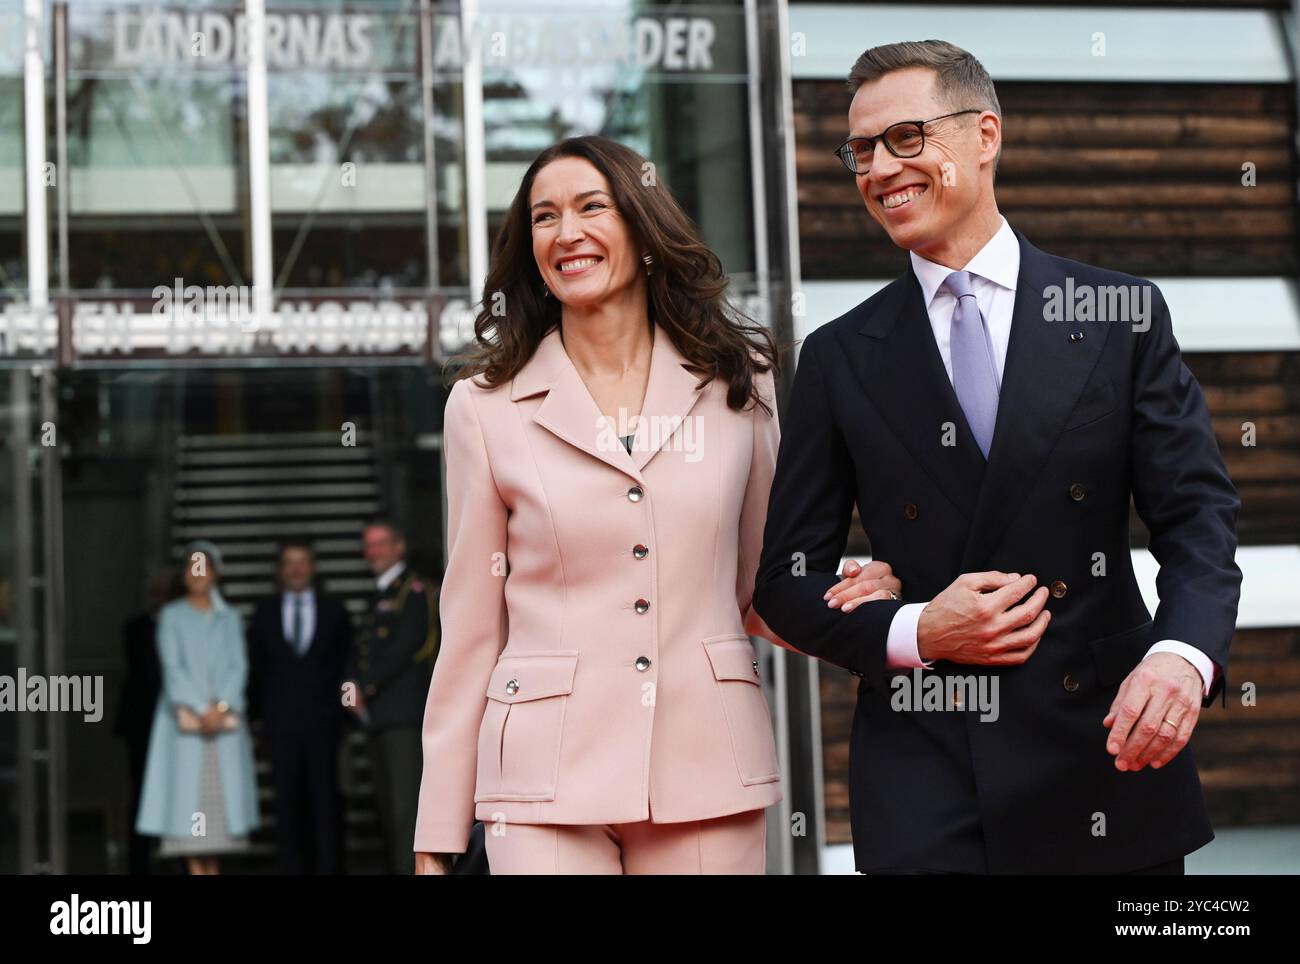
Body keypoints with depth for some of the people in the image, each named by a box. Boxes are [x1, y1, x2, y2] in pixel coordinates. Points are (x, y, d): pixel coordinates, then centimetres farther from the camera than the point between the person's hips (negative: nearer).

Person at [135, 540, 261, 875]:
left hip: (225, 717, 2)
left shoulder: (229, 618, 13)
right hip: (184, 715, -2)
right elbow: (172, 666, -2)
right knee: (187, 790, -7)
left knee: (221, 791, -1)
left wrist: (221, 707, -11)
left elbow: (238, 666, 4)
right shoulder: (172, 615, 7)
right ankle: (195, 868, -7)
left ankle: (213, 866, 6)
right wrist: (196, 710, -12)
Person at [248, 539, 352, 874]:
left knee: (326, 800, -2)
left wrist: (341, 707, 1)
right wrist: (262, 710, 4)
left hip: (324, 721, -1)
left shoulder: (334, 611, 9)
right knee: (288, 802, 1)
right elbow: (256, 665, 11)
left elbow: (346, 662, 9)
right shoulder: (264, 611, 10)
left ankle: (328, 867, 2)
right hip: (281, 724, 1)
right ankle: (293, 867, 5)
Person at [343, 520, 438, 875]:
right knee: (386, 805, 5)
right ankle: (394, 865, 7)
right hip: (377, 715, 8)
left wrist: (366, 686, -13)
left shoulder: (414, 590, -2)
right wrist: (353, 685, 2)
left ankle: (409, 867, -18)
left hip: (404, 712, -8)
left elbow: (405, 646, -12)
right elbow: (361, 650, 22)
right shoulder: (378, 596, 24)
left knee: (405, 804, -14)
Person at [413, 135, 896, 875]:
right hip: (548, 780, -1)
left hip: (706, 766, 2)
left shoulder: (738, 380, 7)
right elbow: (471, 628, 3)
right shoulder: (486, 406, 2)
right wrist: (438, 838, 2)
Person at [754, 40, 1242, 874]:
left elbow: (1198, 514, -3)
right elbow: (788, 583, 6)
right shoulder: (840, 358, 5)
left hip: (1106, 754, 0)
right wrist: (913, 632, -12)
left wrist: (1183, 652, -22)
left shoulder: (1123, 316, 3)